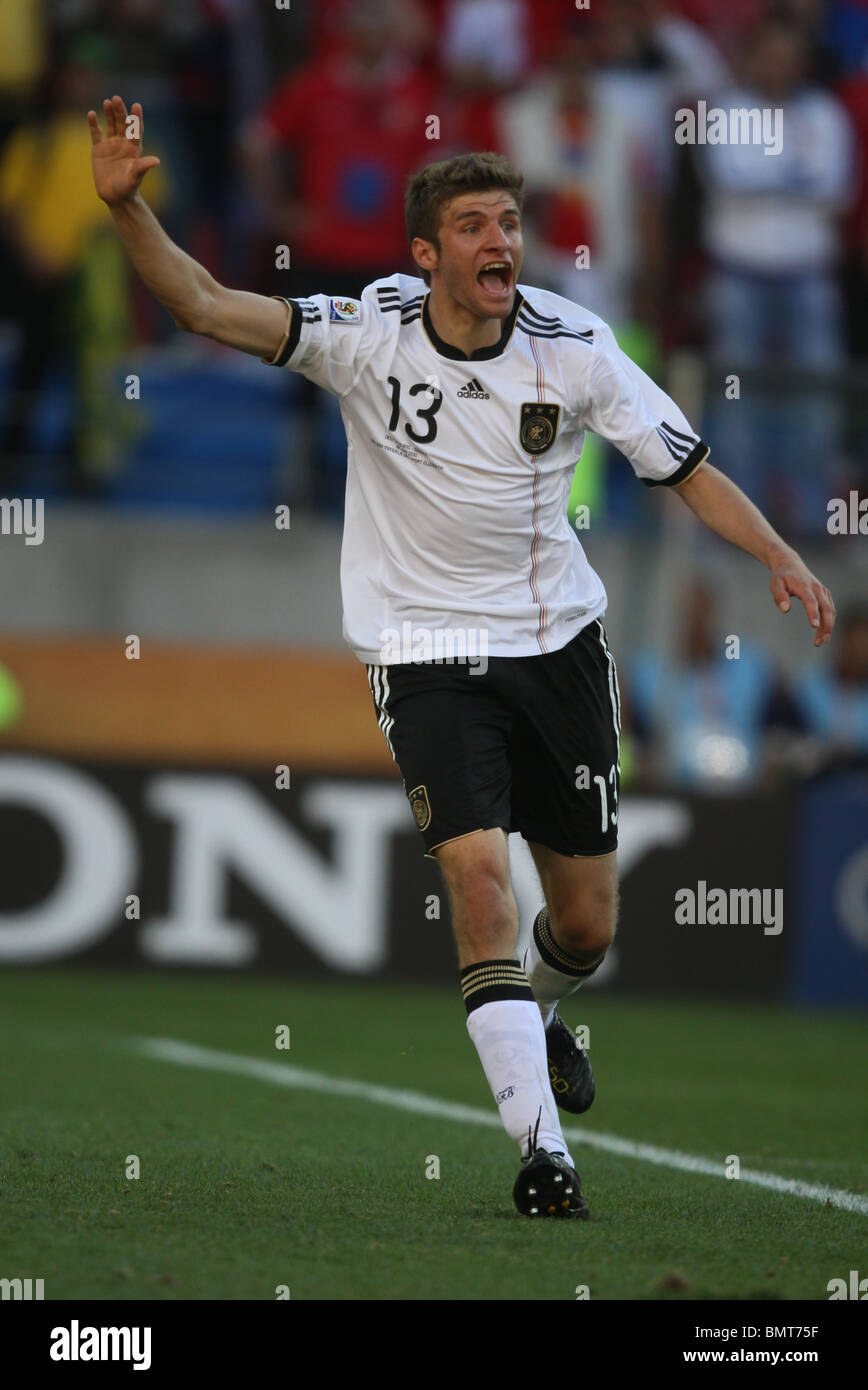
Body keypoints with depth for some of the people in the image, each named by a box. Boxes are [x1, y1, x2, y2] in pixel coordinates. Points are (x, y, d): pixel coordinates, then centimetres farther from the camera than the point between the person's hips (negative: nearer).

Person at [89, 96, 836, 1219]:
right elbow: (207, 307, -22)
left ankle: (538, 1016, 47)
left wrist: (782, 559, -16)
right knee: (477, 872, -21)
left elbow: (688, 469, -2)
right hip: (426, 650, -3)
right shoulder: (366, 334, -13)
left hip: (558, 639, 3)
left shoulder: (575, 347, -8)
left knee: (587, 922, 10)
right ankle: (540, 1147, -16)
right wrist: (126, 209, -37)